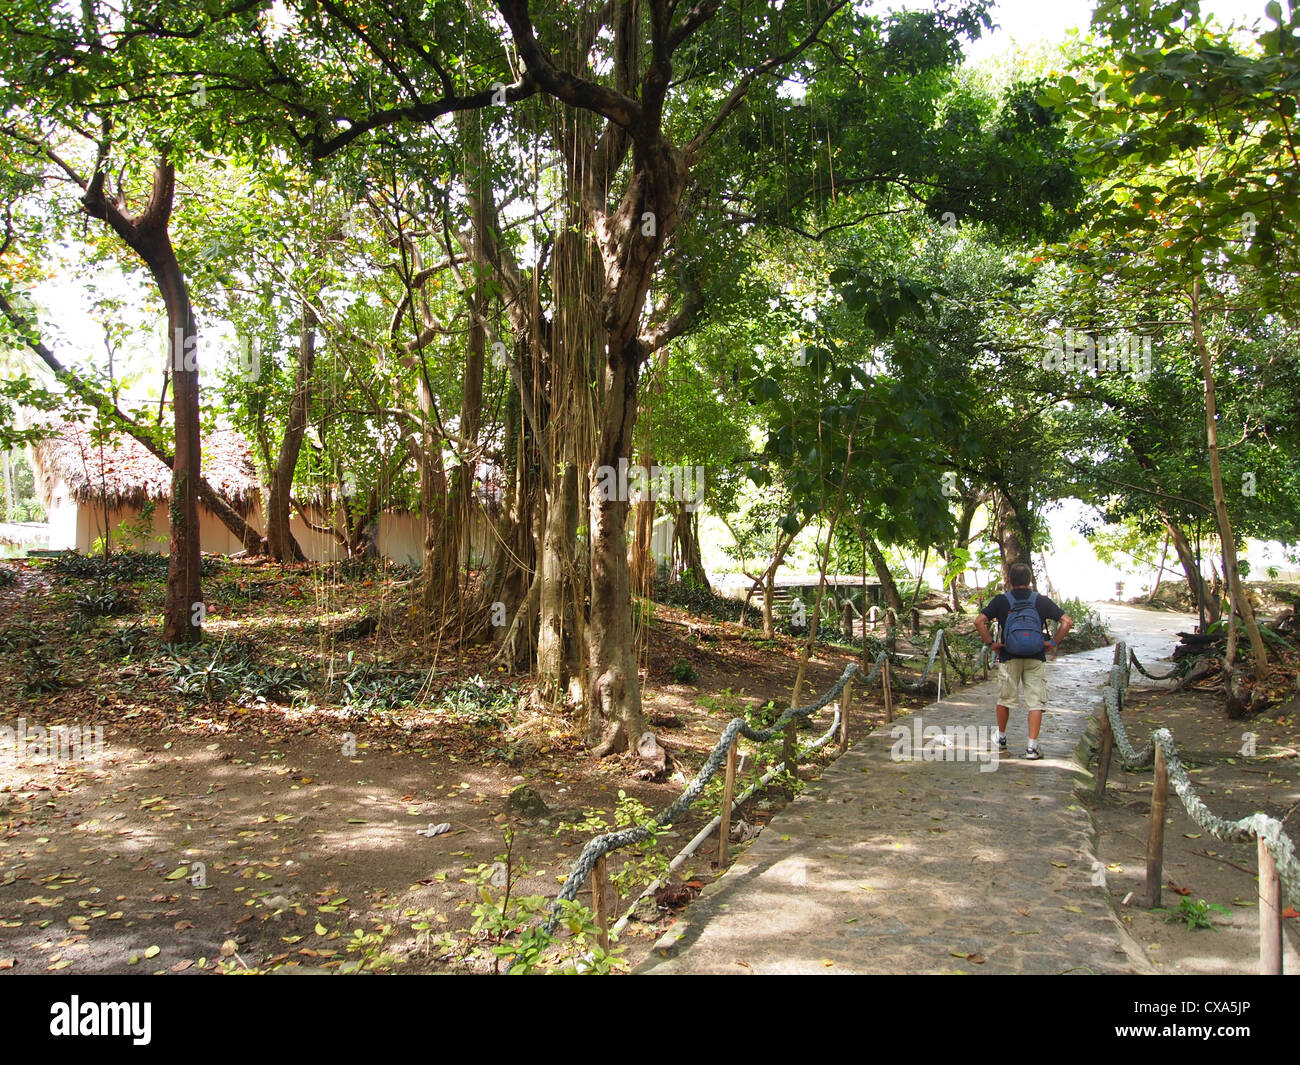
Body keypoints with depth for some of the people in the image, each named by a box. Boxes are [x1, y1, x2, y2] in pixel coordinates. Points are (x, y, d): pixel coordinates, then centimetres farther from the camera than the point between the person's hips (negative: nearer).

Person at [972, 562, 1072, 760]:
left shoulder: (1001, 601, -2)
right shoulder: (1041, 601, 1)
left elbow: (979, 621, -11)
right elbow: (1067, 621, -4)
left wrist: (991, 643, -3)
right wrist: (1054, 643, 2)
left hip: (1009, 657, 0)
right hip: (1036, 659, 0)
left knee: (1004, 700, 15)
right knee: (1035, 703, 3)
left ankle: (1001, 740, 27)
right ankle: (1032, 747, -2)